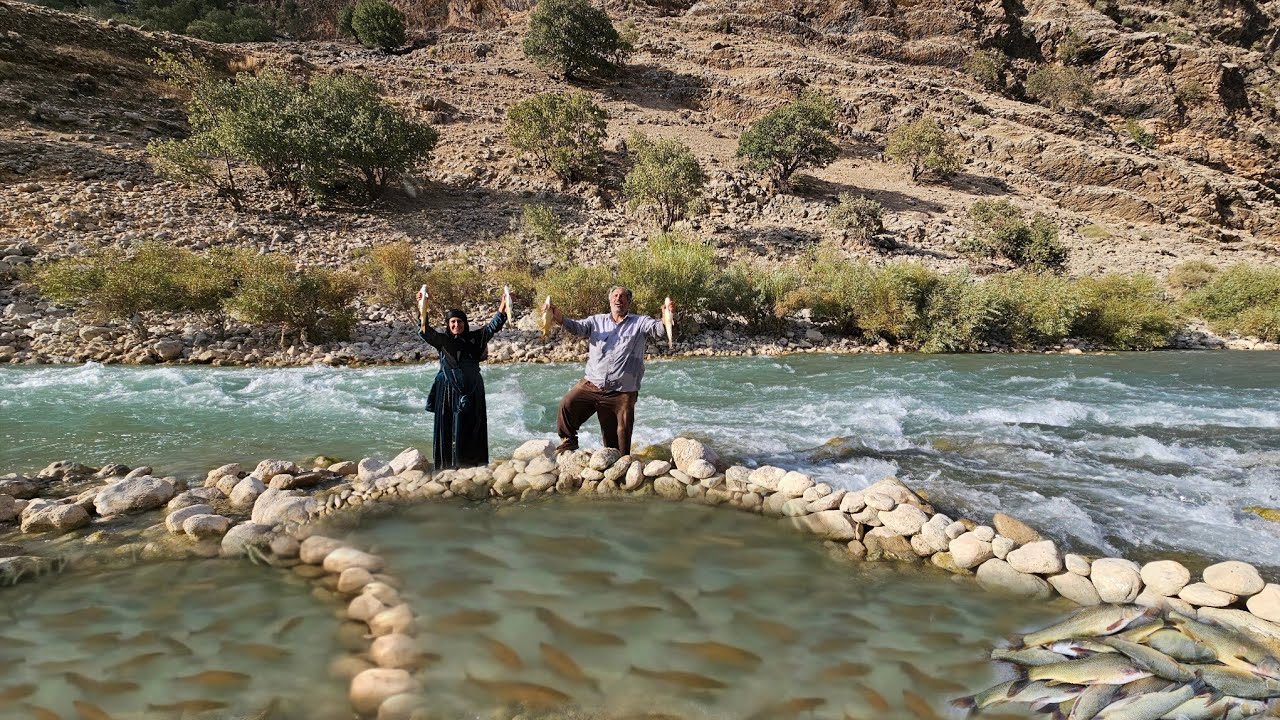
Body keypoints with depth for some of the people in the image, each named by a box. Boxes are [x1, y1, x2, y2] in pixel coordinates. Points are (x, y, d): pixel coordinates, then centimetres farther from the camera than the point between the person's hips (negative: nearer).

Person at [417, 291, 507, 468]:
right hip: (449, 391, -1)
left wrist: (501, 311, -22)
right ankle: (449, 466, 6)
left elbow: (492, 328, -4)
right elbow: (425, 332, -13)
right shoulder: (442, 340, 2)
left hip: (472, 390, 2)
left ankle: (475, 465, 14)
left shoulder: (474, 338, 6)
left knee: (473, 428, 6)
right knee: (449, 428, 1)